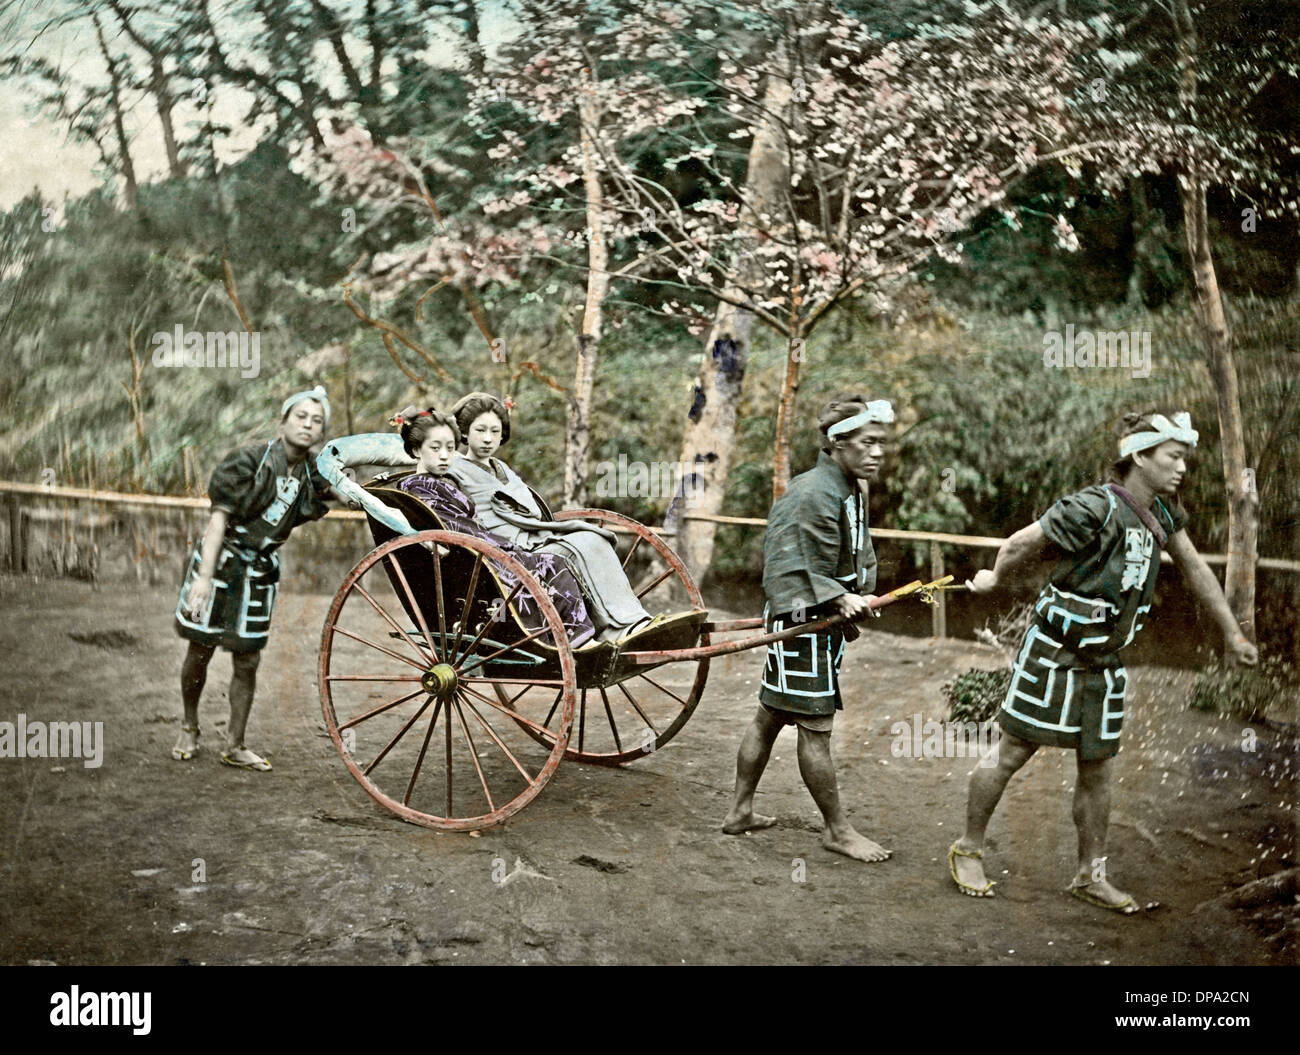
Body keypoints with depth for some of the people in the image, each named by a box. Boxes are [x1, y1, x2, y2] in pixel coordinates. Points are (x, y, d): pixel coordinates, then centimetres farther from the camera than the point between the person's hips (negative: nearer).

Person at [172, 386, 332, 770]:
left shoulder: (312, 479, 0)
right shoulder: (249, 461, -15)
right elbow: (219, 518, -17)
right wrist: (205, 576, -24)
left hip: (260, 572, 4)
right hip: (219, 561, -4)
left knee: (247, 661, 4)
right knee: (200, 652, 6)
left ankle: (234, 746, 16)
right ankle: (189, 729, 28)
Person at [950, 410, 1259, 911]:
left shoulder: (1162, 512, 2)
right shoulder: (1094, 508, -23)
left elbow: (1195, 569, 15)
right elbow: (1021, 544, -14)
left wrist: (1232, 632, 18)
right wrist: (995, 581, 5)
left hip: (1103, 663, 7)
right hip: (1052, 656, -7)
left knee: (1097, 771, 10)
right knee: (1011, 754, 2)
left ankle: (1090, 875, 22)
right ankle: (968, 850, 18)